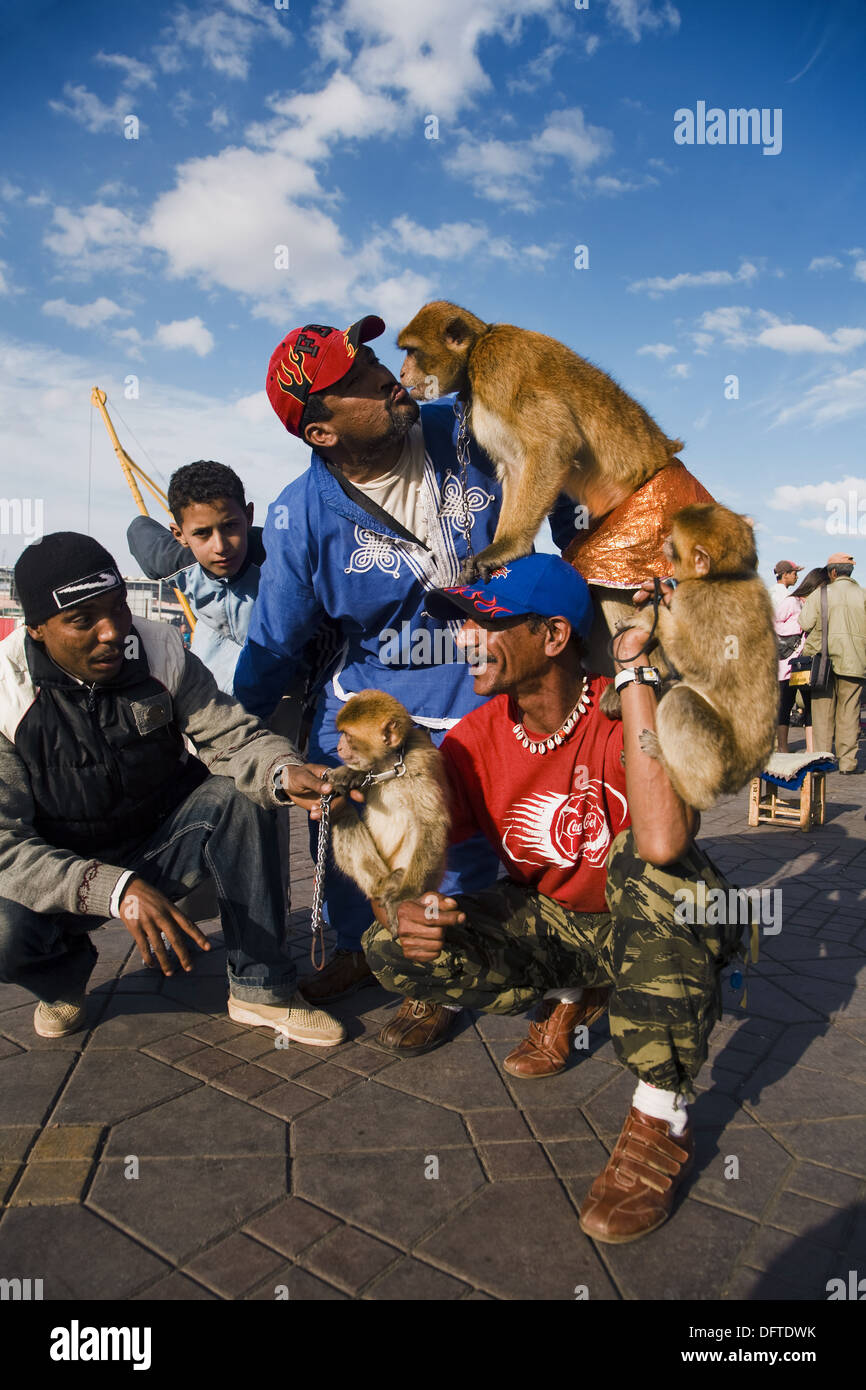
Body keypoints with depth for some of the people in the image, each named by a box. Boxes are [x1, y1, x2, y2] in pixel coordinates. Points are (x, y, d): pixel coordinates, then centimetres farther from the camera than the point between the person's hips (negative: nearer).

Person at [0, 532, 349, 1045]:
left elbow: (231, 734, -14)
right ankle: (65, 976, 6)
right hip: (63, 876, -2)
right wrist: (115, 889, -40)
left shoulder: (160, 651, -13)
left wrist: (284, 771, -39)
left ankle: (262, 988, -15)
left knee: (240, 795, -25)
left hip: (158, 846, 3)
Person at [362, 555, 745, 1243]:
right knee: (393, 950, -17)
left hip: (656, 929, -4)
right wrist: (400, 908, -33)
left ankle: (662, 1115, -21)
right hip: (551, 923, 5)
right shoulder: (475, 739, -10)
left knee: (646, 864, -38)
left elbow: (661, 842, -45)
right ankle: (569, 996, 9)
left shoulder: (628, 716, -24)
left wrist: (632, 668, -37)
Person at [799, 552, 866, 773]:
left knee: (823, 711, 6)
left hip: (823, 658, -1)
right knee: (848, 710, 5)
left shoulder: (820, 594, 0)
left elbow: (805, 623, -6)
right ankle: (847, 761, 5)